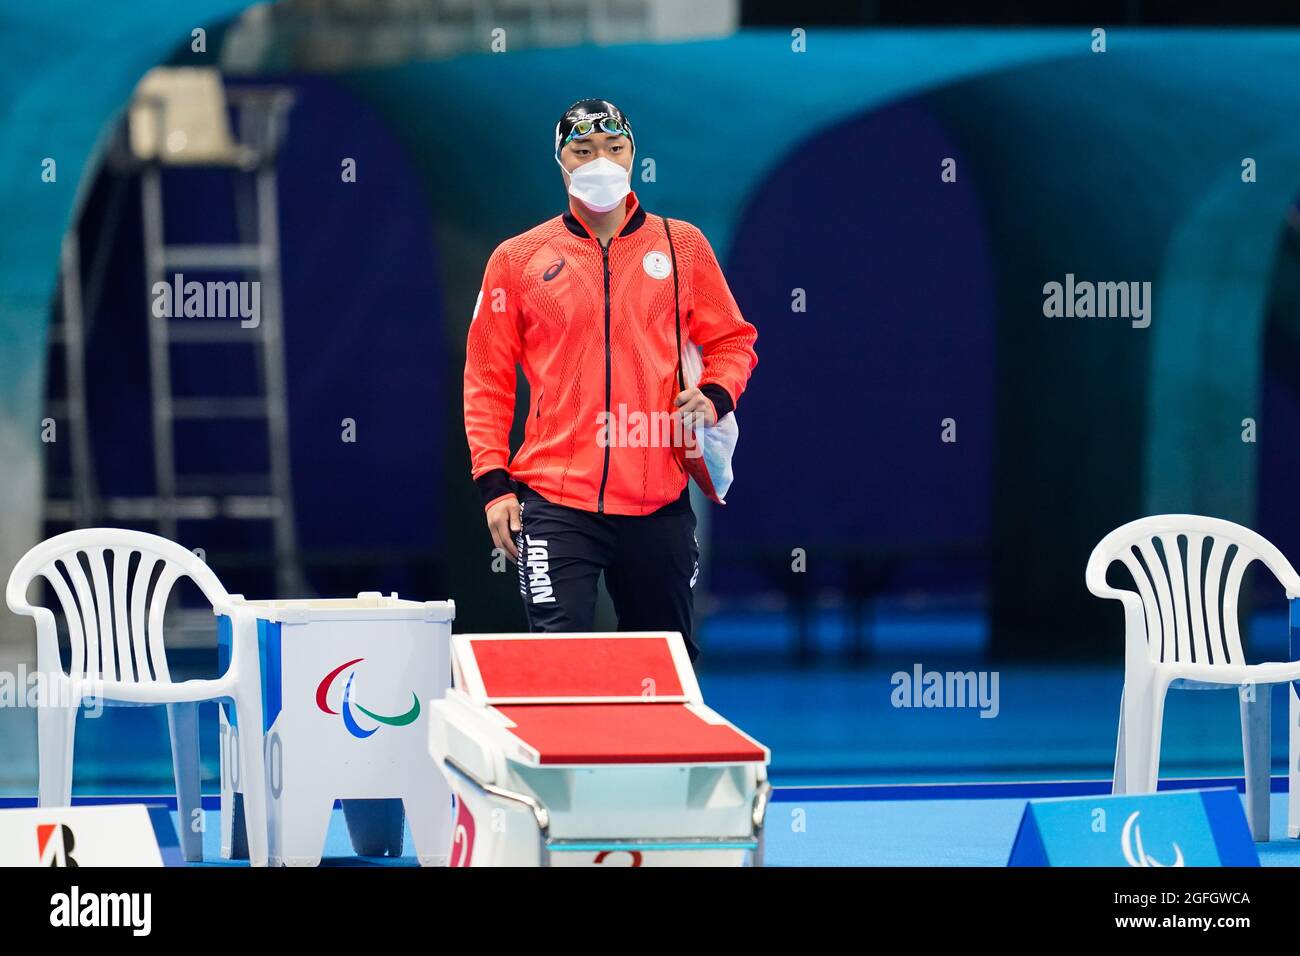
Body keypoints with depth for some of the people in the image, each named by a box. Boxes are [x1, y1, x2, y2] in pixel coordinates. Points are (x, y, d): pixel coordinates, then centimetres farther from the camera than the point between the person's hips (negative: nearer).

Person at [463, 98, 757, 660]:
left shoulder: (682, 246, 8)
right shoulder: (517, 260, 5)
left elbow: (731, 340, 16)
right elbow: (487, 379, 7)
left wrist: (715, 396, -5)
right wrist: (493, 481, -1)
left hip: (659, 502, 2)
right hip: (556, 502, -2)